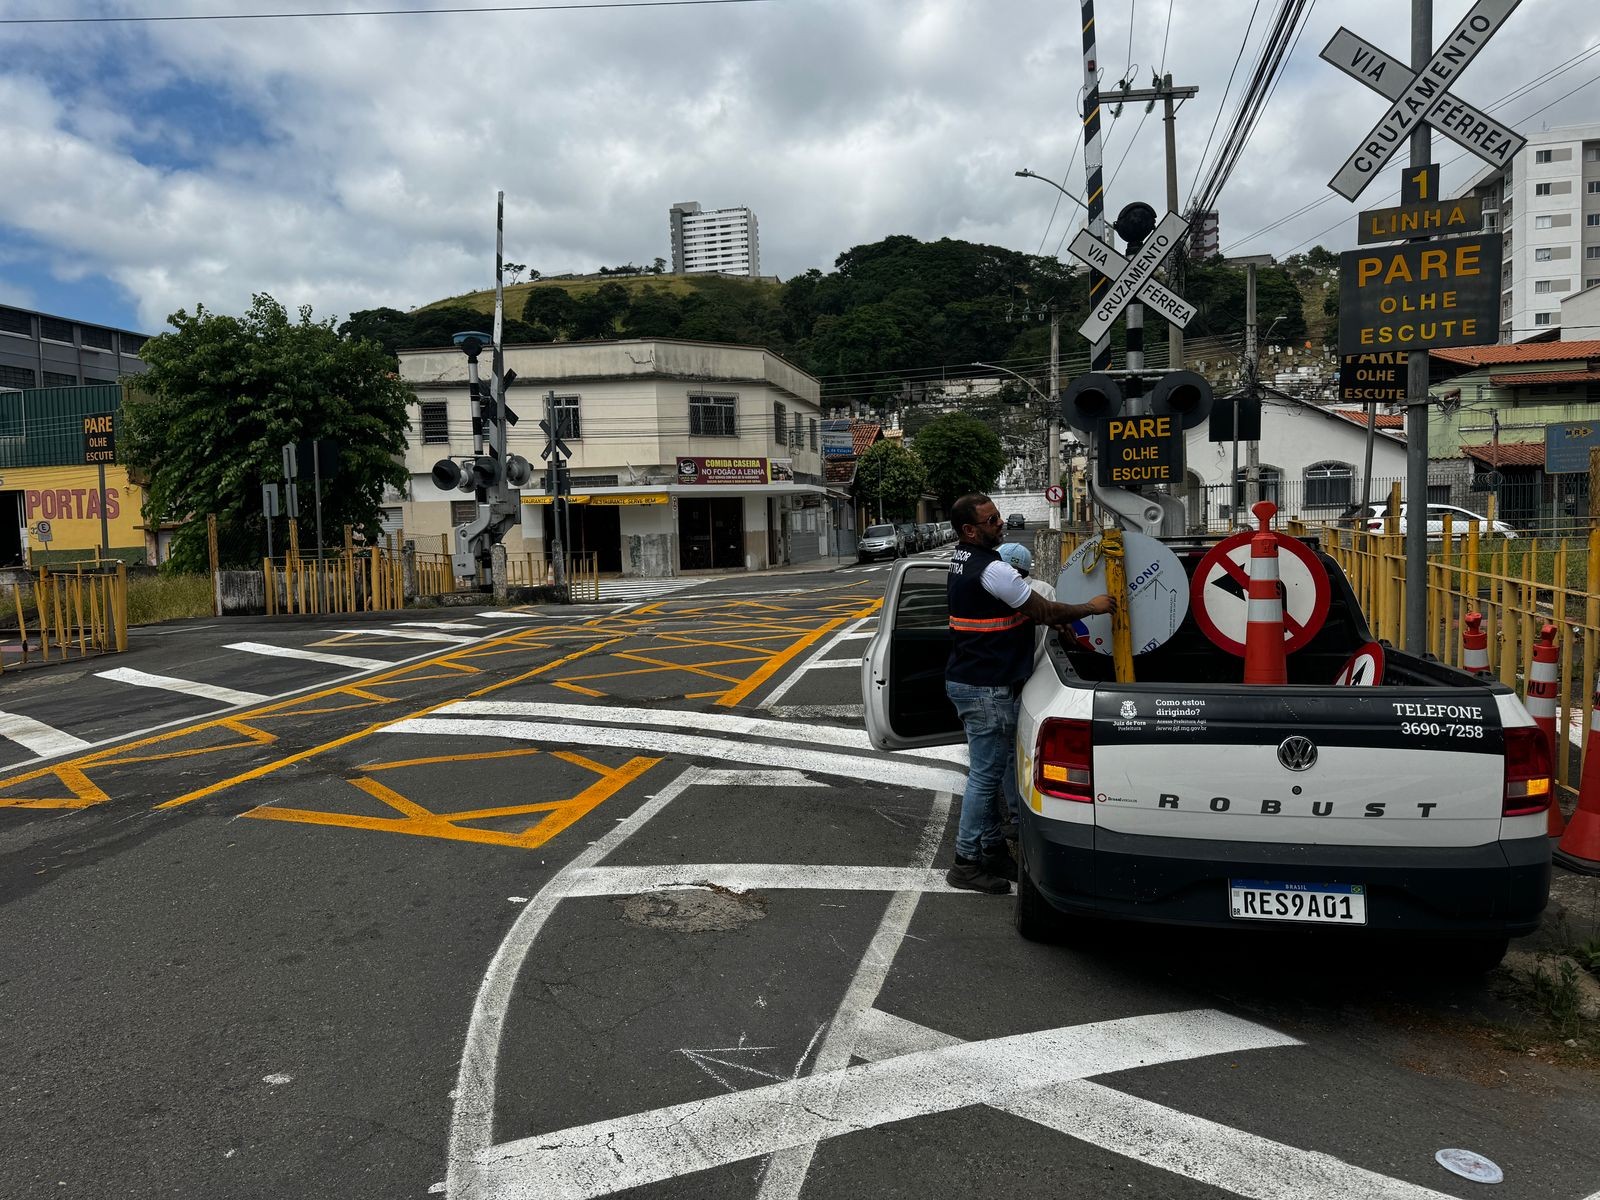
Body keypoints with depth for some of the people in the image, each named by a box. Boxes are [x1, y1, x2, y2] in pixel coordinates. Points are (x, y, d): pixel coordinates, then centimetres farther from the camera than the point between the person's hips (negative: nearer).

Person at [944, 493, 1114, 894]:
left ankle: (992, 849, 29)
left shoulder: (962, 559, 10)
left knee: (990, 768, 19)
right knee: (986, 774, -2)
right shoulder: (990, 570, -21)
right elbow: (1044, 611, -13)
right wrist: (1091, 607, 2)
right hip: (986, 688, -10)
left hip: (969, 678, 10)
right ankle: (967, 863, 6)